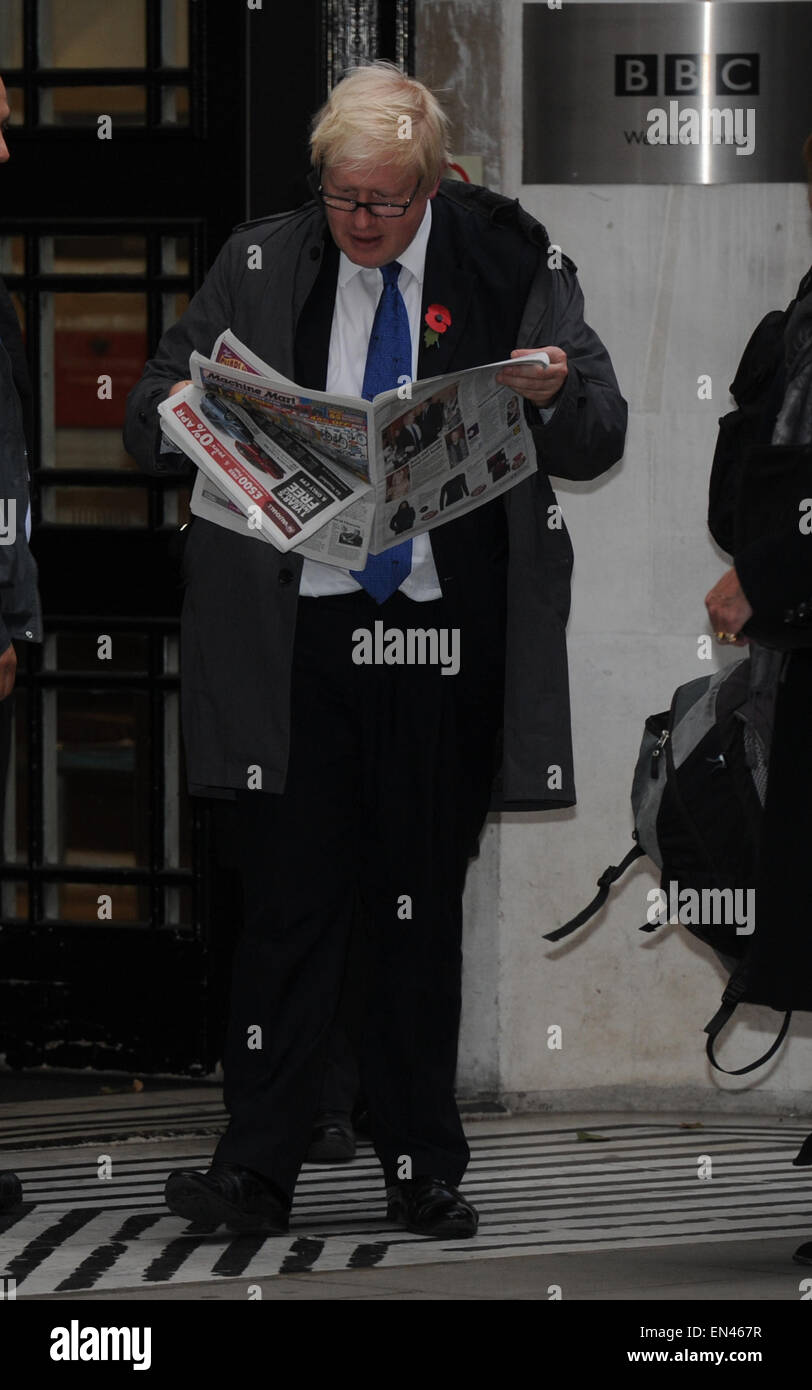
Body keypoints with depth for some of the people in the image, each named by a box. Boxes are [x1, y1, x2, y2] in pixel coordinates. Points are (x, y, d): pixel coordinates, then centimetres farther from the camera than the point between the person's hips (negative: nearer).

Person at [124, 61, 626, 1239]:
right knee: (291, 899, -2)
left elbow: (598, 446, 5)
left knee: (425, 908, 6)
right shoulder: (261, 269, 5)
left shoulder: (508, 268, 3)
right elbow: (148, 427, 7)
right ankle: (256, 1173, 1)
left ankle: (424, 1173, 14)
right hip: (300, 630, 0)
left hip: (446, 624, 0)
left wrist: (556, 395, -18)